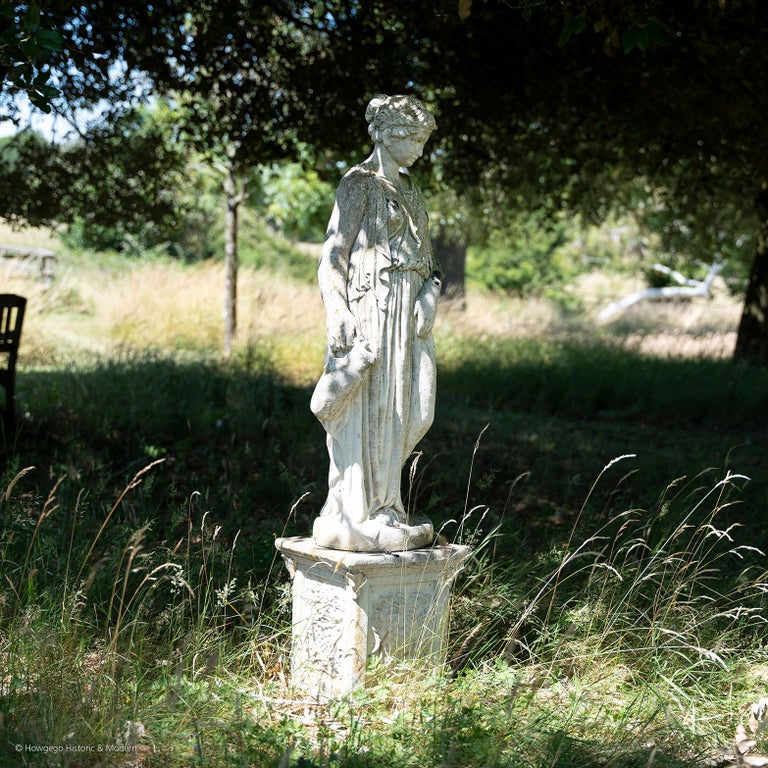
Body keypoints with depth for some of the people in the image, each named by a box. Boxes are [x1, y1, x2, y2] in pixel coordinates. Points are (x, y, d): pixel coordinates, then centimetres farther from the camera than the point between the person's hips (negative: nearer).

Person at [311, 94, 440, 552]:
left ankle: (383, 504, 20)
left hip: (408, 311, 8)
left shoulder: (409, 190, 19)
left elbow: (425, 256, 19)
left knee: (408, 410, 8)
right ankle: (360, 517, 1)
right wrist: (338, 313, -20)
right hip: (372, 305, -8)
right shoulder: (360, 183, -4)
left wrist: (431, 294, -1)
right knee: (367, 411, -5)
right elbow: (334, 253, -10)